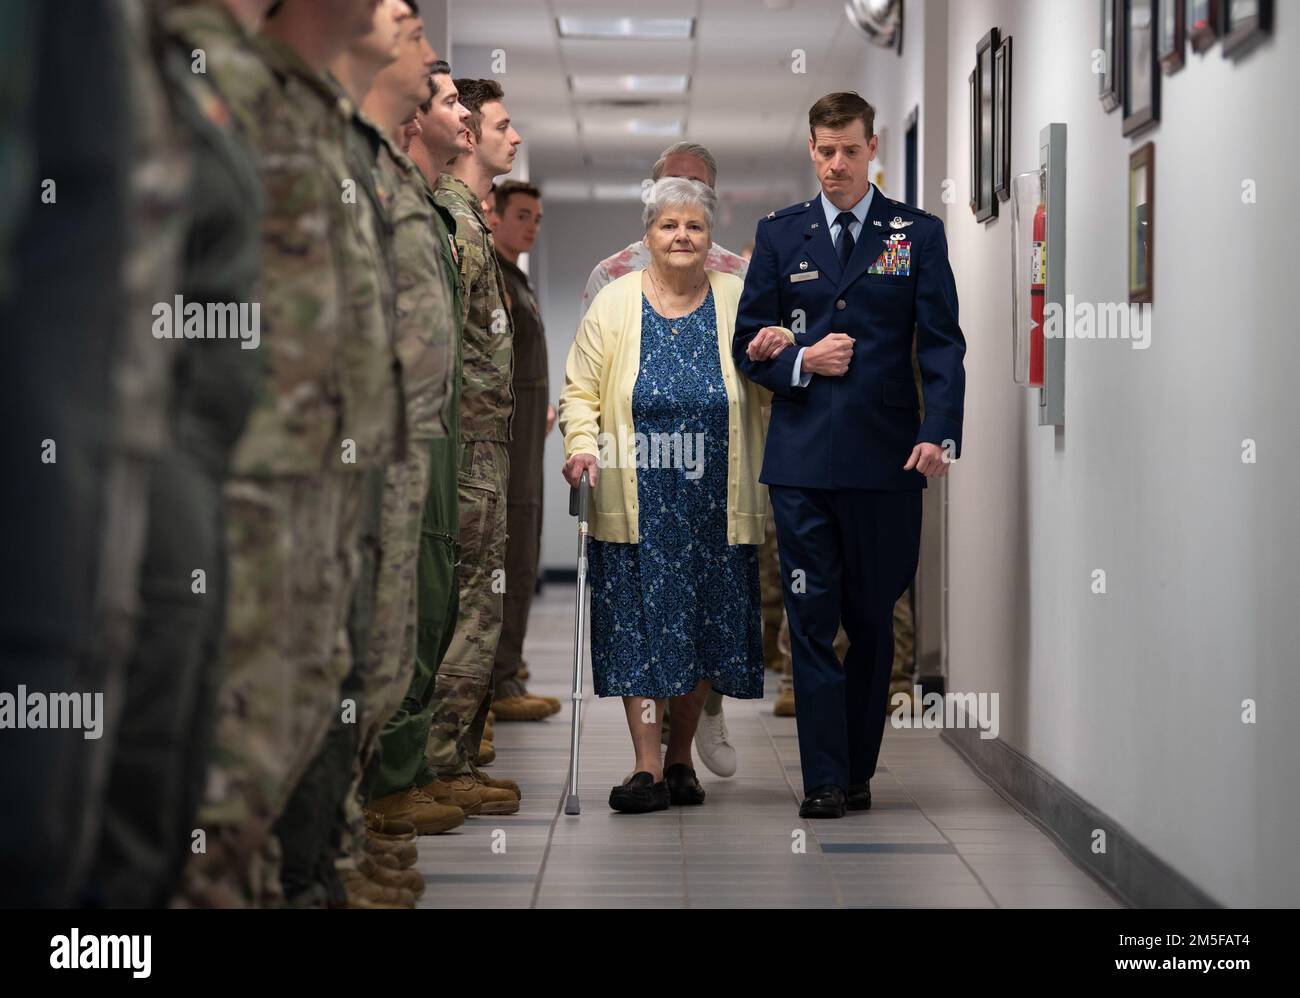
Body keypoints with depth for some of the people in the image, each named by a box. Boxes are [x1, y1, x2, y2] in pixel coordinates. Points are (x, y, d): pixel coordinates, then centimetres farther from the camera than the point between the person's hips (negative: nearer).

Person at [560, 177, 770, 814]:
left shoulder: (738, 302, 6)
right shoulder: (615, 303, 3)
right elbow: (580, 391, 6)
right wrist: (581, 445, -12)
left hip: (714, 503, 1)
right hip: (637, 503, -1)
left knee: (703, 626, 5)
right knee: (641, 626, -4)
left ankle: (680, 759, 19)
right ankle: (648, 768, 0)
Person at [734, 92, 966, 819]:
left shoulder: (918, 234, 6)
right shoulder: (779, 234, 10)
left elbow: (942, 343, 0)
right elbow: (749, 345, 12)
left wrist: (940, 433, -12)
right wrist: (799, 362, -8)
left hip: (886, 459, -1)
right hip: (802, 459, 1)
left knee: (873, 620, 7)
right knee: (812, 619, -3)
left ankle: (859, 771, 17)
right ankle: (825, 779, 0)